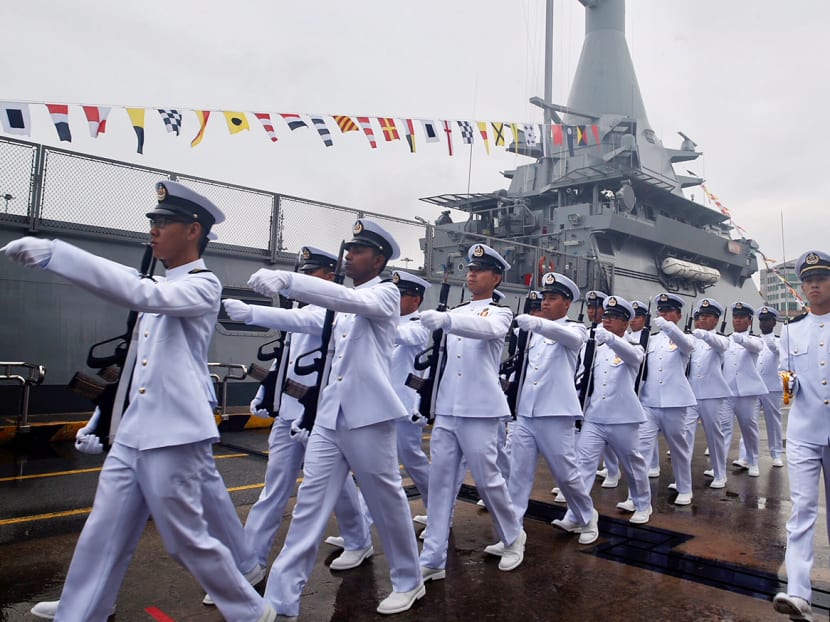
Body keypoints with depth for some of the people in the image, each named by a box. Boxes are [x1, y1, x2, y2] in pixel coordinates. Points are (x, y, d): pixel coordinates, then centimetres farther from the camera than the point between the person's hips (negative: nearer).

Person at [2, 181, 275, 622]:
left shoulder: (203, 286, -10)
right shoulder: (160, 288, 16)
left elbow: (140, 294, -29)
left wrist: (53, 253, -32)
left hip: (174, 437, -8)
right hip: (132, 435, 8)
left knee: (187, 541, 2)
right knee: (100, 540, 10)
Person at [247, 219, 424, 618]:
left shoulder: (386, 294, -7)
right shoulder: (342, 304, 15)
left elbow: (349, 299, -28)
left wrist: (284, 280, -36)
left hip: (368, 417, -6)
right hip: (329, 417, 6)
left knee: (387, 502, 7)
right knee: (309, 504, 5)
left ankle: (409, 582, 28)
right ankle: (280, 599, 12)